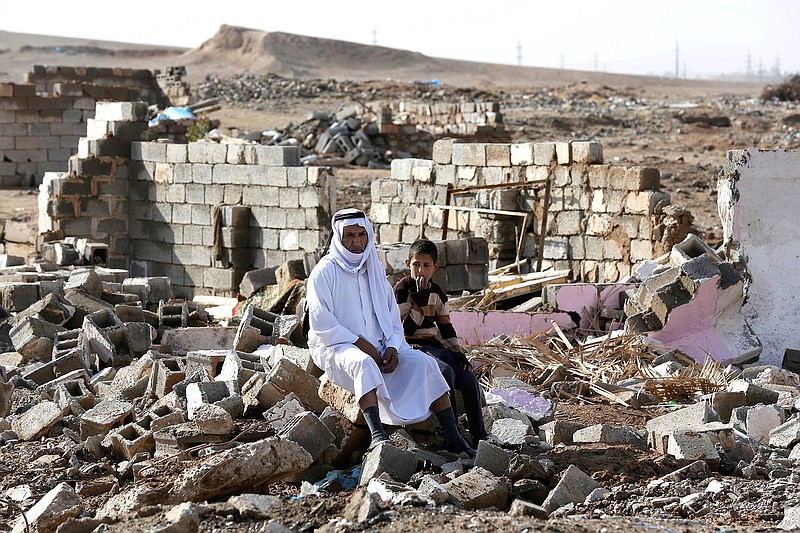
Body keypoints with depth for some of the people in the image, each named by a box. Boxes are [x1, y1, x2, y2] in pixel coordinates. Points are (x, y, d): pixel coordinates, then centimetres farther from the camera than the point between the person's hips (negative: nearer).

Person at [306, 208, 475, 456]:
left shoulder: (375, 270, 14)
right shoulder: (324, 272, -5)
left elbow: (392, 316, 15)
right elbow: (322, 324, -13)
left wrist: (392, 348, -4)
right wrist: (361, 344, -17)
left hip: (378, 346, 6)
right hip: (336, 346, -6)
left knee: (424, 363, -15)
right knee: (363, 363, -39)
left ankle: (453, 438, -16)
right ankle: (377, 435, -49)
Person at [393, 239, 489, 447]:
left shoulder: (436, 292, 12)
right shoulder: (402, 289, -5)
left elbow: (446, 327, 16)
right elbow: (407, 329, -14)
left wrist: (457, 352, 4)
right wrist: (420, 300, -19)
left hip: (435, 346, 6)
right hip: (412, 347, -6)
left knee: (469, 379, -15)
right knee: (445, 372, -34)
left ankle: (479, 436, -7)